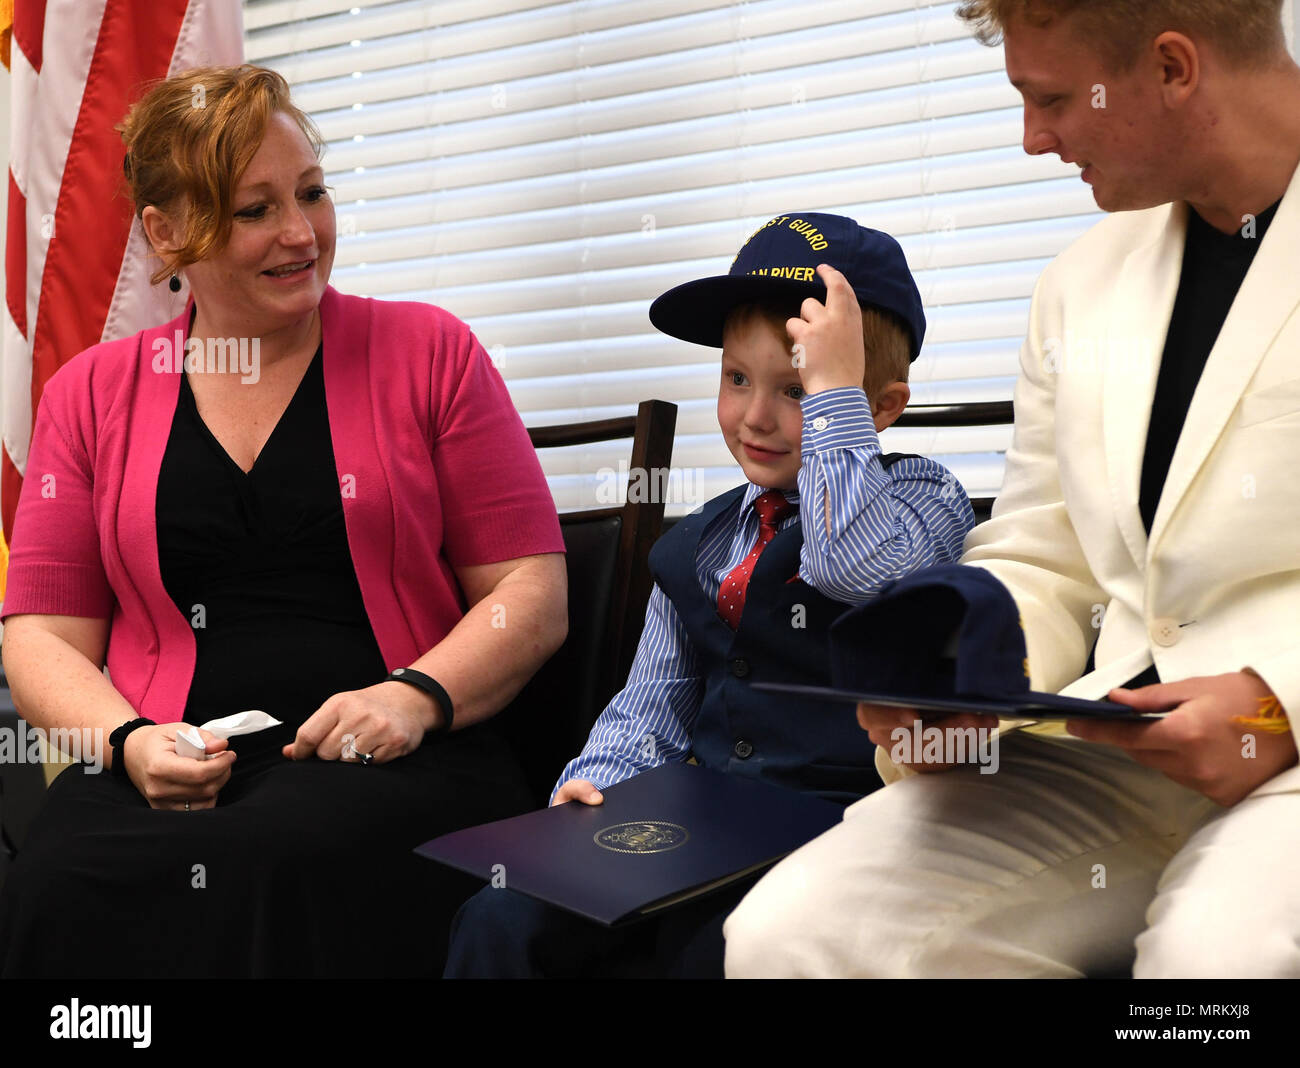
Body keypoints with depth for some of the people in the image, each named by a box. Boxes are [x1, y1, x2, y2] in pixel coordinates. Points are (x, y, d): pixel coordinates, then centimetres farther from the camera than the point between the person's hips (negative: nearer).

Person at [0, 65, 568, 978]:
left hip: (397, 764, -2)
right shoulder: (92, 395, 15)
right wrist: (128, 740, -8)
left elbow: (533, 593, 6)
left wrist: (416, 694, -12)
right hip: (168, 775, 2)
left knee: (271, 873, -36)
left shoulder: (427, 352, 9)